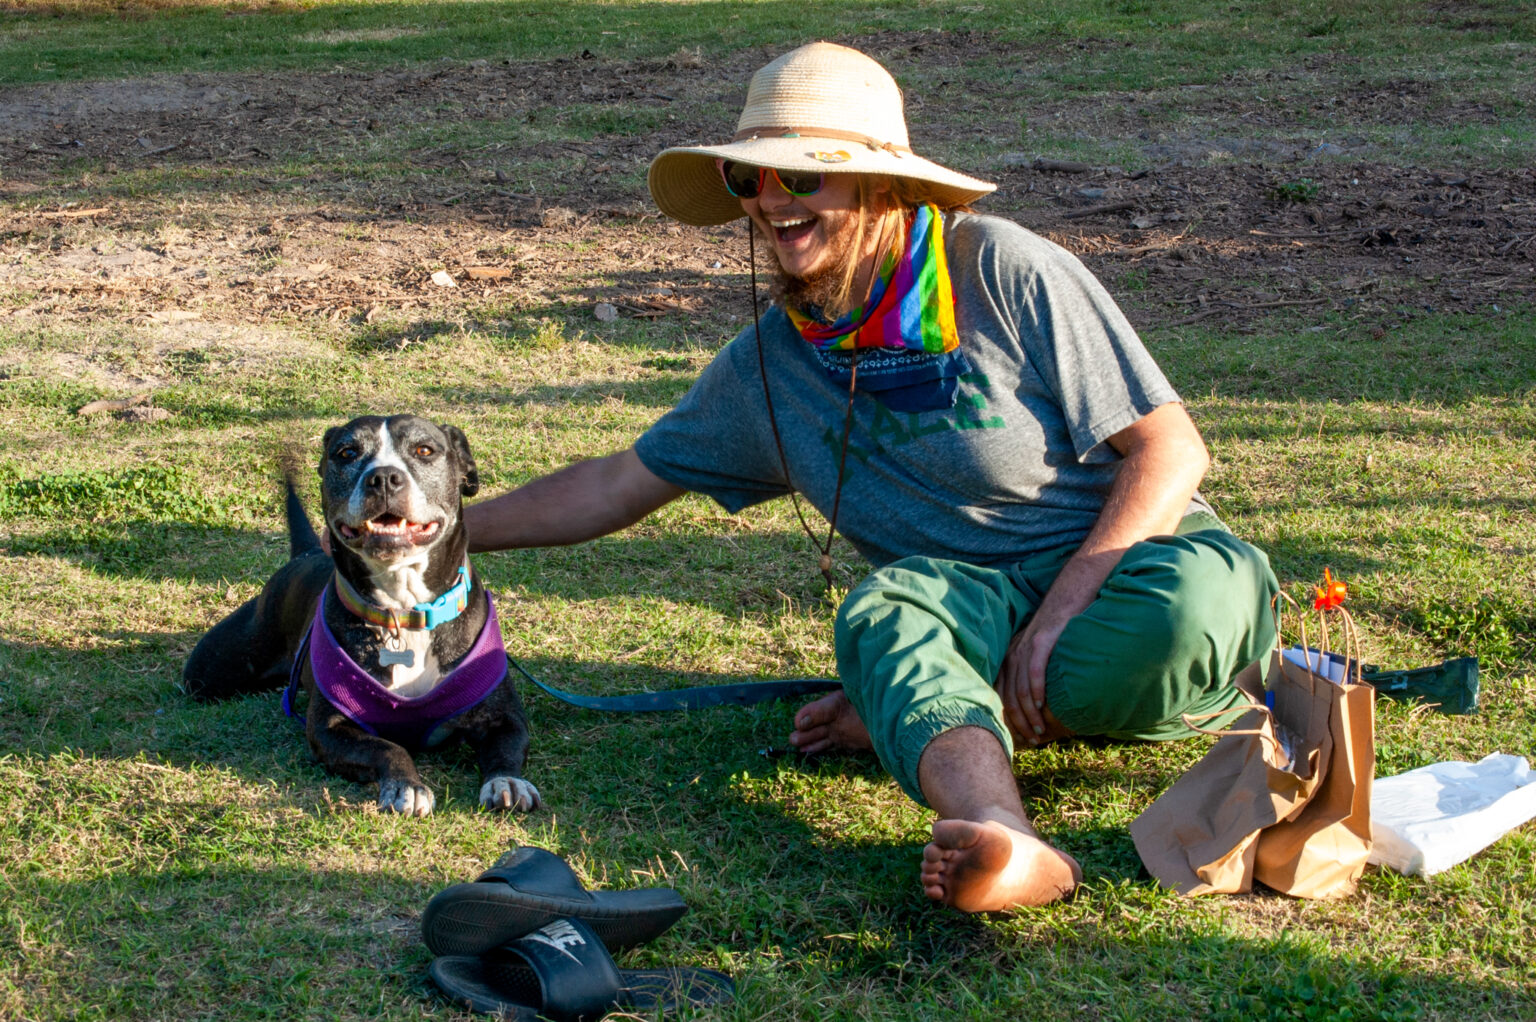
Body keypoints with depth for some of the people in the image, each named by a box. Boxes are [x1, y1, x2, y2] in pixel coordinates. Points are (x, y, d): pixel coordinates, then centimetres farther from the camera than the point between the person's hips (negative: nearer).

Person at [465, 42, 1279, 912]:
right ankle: (1006, 842, -60)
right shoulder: (768, 364, 6)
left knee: (1203, 590, -37)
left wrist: (1063, 609, -21)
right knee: (887, 612, -32)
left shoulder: (1003, 270, -9)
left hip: (1124, 555, -2)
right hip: (973, 596, 2)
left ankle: (903, 718, -20)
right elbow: (616, 487, 19)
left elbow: (1169, 448, -10)